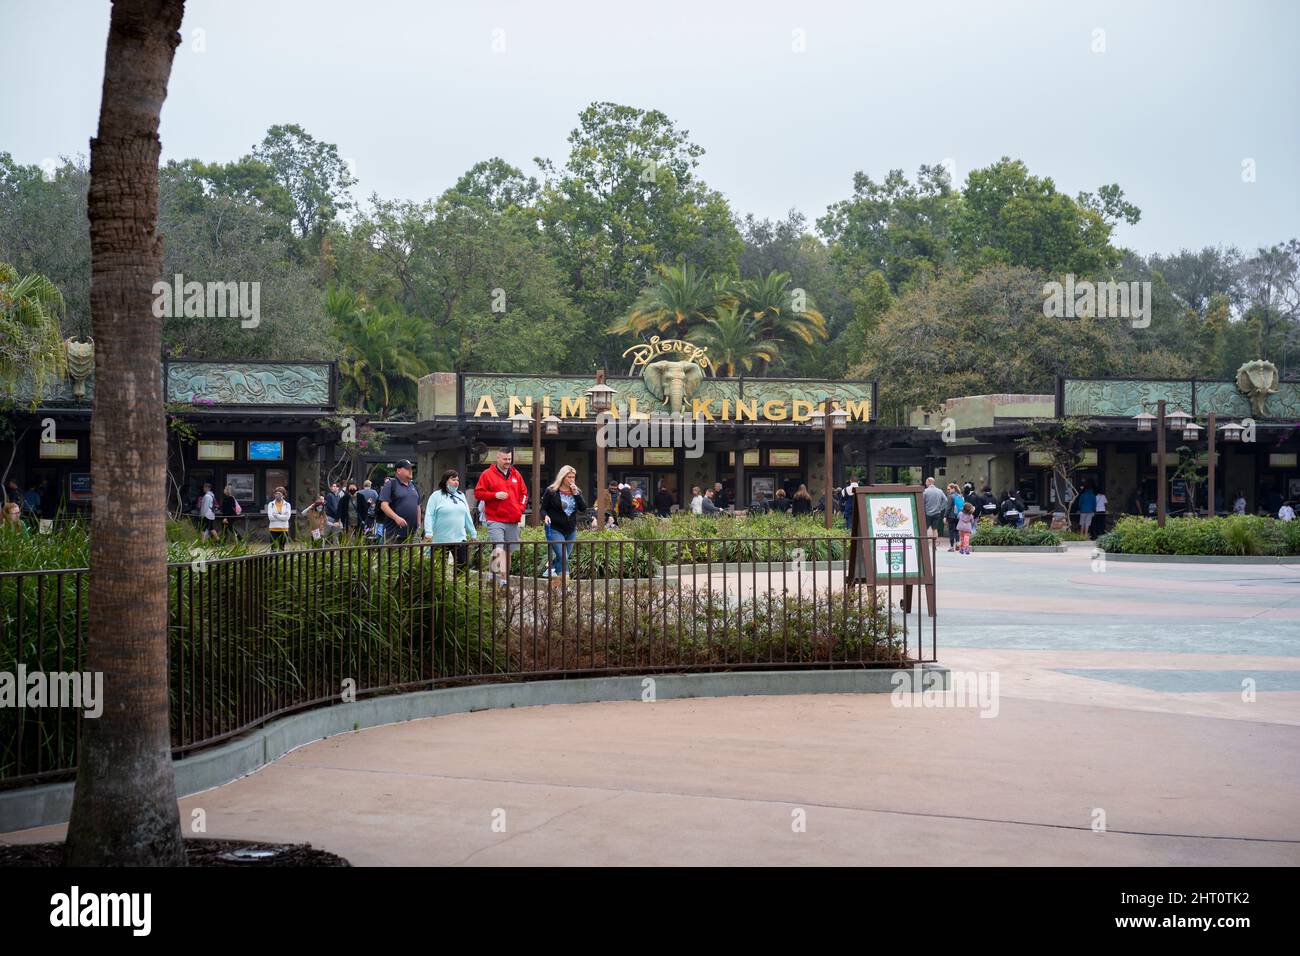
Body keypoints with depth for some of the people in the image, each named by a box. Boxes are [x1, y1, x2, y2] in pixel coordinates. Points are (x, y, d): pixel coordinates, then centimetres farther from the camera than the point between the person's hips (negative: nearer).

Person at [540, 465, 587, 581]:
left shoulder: (576, 492, 8)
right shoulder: (551, 491, -4)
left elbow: (583, 508, -3)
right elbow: (543, 509, 0)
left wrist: (576, 494, -12)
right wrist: (545, 516, -22)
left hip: (571, 531, 5)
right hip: (555, 529, -5)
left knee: (566, 556, 12)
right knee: (563, 557, -16)